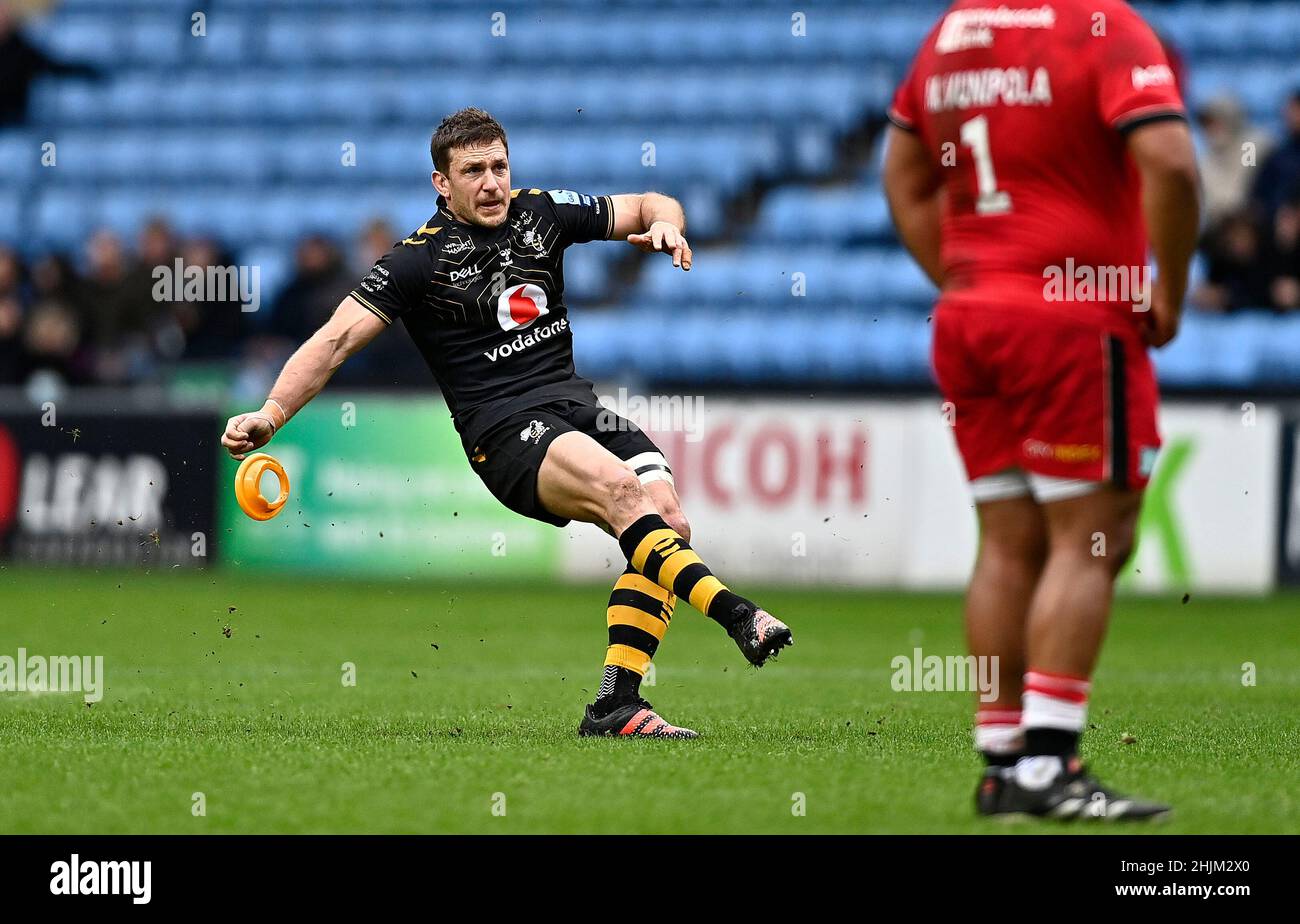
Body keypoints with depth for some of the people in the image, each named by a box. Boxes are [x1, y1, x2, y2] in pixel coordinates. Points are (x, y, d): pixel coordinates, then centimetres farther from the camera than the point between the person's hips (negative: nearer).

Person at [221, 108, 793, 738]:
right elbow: (336, 340, -8)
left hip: (576, 404, 6)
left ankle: (616, 704, -15)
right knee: (618, 488, -33)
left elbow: (649, 206, 23)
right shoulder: (419, 260, -3)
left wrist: (663, 224, -2)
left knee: (668, 520, -16)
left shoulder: (542, 213, 11)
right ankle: (736, 614, -42)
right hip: (504, 430, -6)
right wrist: (270, 414, -20)